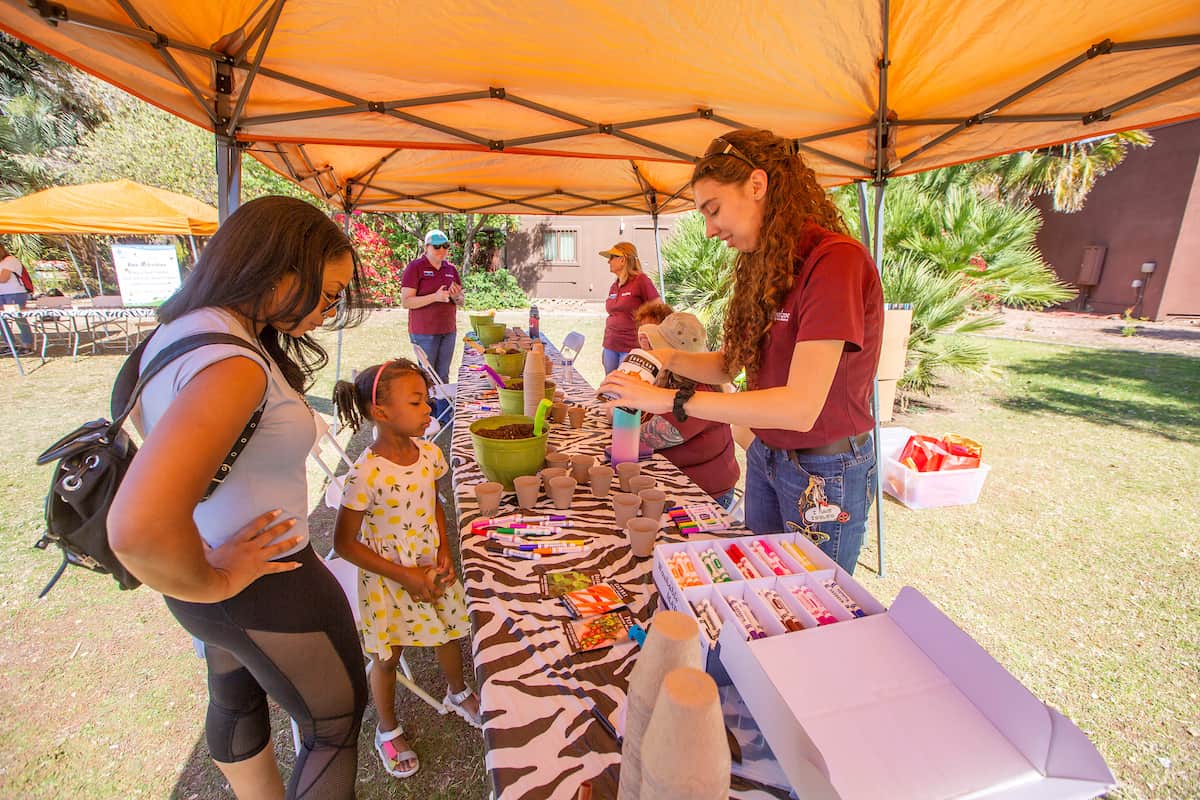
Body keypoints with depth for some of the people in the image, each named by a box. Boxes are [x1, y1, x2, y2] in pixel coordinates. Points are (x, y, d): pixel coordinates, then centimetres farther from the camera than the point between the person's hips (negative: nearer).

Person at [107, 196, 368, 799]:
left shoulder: (183, 329, -1)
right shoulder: (233, 364, -33)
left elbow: (142, 415, 18)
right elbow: (139, 529, -44)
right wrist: (211, 583, -23)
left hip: (228, 570, 9)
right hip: (267, 588, -9)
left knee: (236, 701, 32)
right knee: (337, 726, 16)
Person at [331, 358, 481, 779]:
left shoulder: (429, 454, -12)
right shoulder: (366, 474, -29)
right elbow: (345, 543, -21)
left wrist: (444, 551, -7)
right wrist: (404, 576, -20)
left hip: (432, 570, 5)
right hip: (388, 580, -5)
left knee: (451, 633, 23)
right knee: (387, 658, 17)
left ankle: (458, 693, 55)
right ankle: (388, 731, 46)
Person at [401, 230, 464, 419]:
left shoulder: (451, 269, 11)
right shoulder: (415, 267, -6)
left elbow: (461, 300, 16)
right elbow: (406, 301, -13)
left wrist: (456, 296, -8)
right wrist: (435, 297, -24)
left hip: (448, 331, 5)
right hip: (424, 333, -5)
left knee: (443, 375, 11)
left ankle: (444, 416, 19)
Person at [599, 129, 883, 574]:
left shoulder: (836, 261, -22)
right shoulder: (766, 268, 4)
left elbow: (800, 407, -29)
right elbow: (730, 365, 8)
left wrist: (671, 400, -28)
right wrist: (669, 359, -10)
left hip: (825, 474, -7)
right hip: (765, 456, 7)